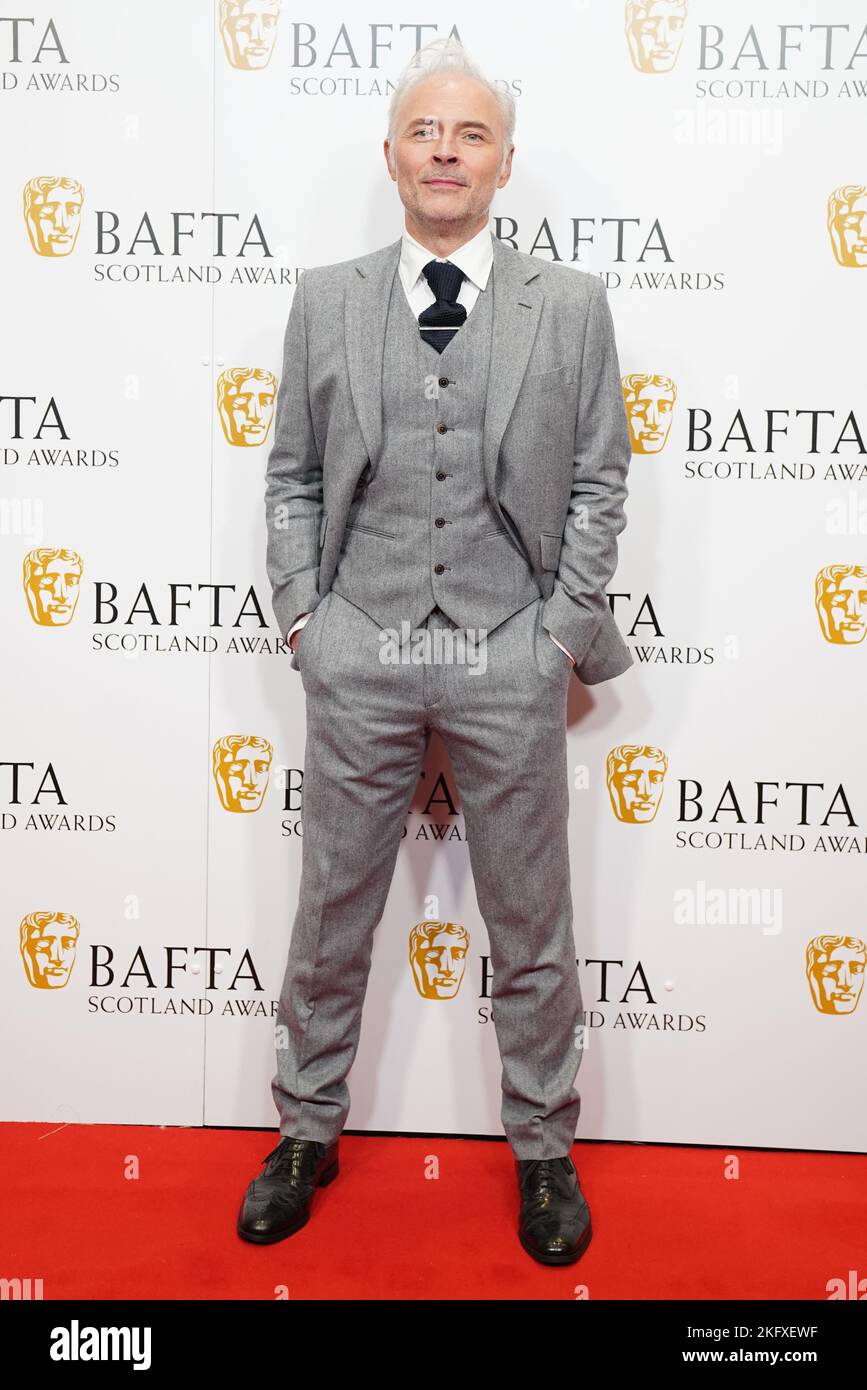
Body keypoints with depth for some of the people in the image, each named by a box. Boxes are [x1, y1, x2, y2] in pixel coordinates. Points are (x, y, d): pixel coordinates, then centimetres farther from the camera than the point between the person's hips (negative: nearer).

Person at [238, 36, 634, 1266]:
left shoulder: (570, 306, 4)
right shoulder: (325, 300, 7)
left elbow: (599, 483, 4)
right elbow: (292, 478, 9)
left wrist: (565, 635, -2)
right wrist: (304, 619, 1)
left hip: (511, 658, -1)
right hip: (359, 656, 1)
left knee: (532, 924, 11)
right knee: (332, 912, 13)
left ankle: (544, 1149, 32)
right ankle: (308, 1132, 34)